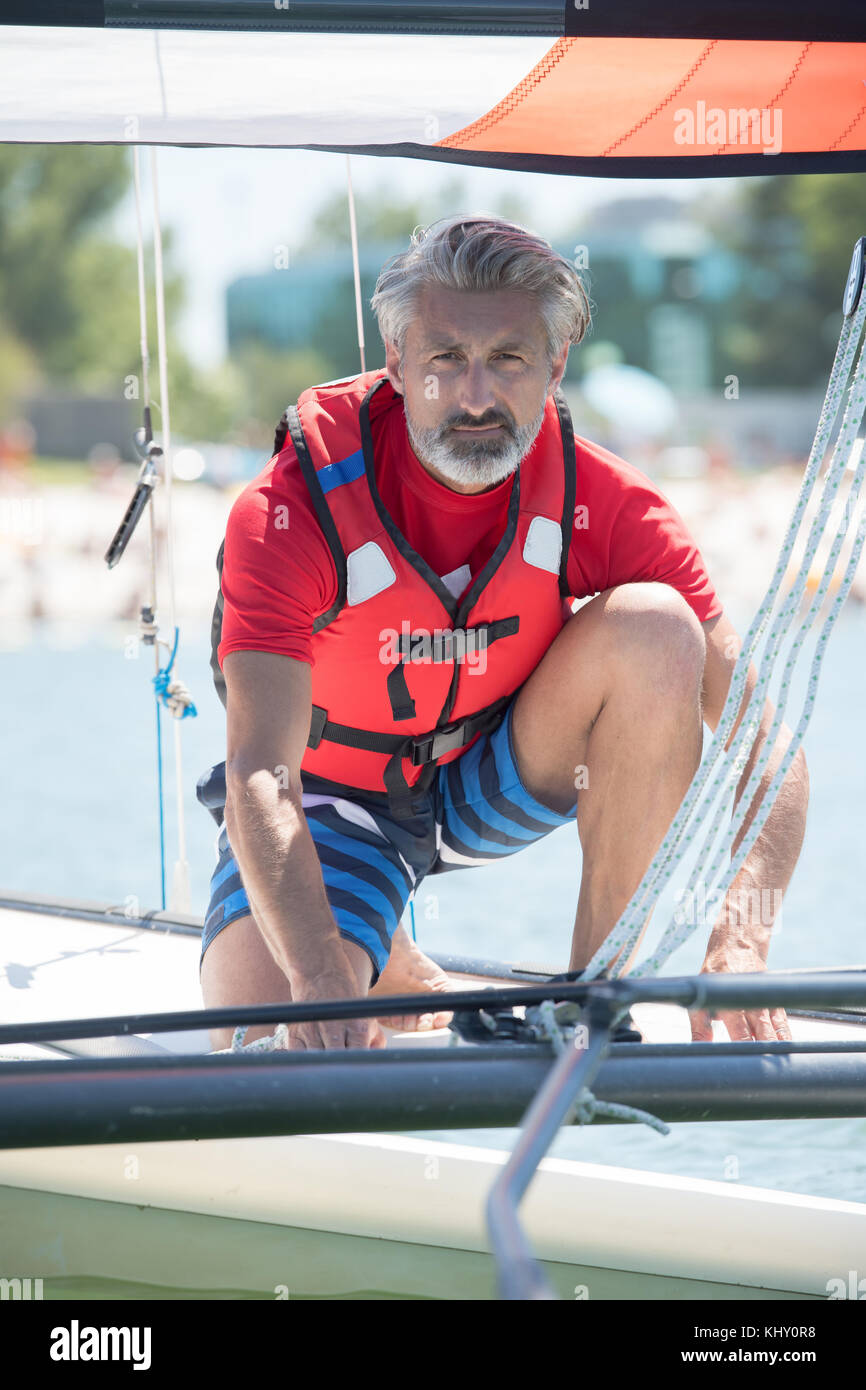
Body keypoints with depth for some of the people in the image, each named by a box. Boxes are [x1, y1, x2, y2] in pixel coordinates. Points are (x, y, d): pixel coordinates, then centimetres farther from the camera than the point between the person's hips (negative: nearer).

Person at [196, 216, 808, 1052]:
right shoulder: (293, 510, -27)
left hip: (501, 780, 2)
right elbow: (260, 778, -35)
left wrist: (740, 937, -41)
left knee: (653, 629, -27)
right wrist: (322, 976, -52)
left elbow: (761, 737, -23)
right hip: (336, 800, -2)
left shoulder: (607, 505, -20)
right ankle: (416, 991, 11)